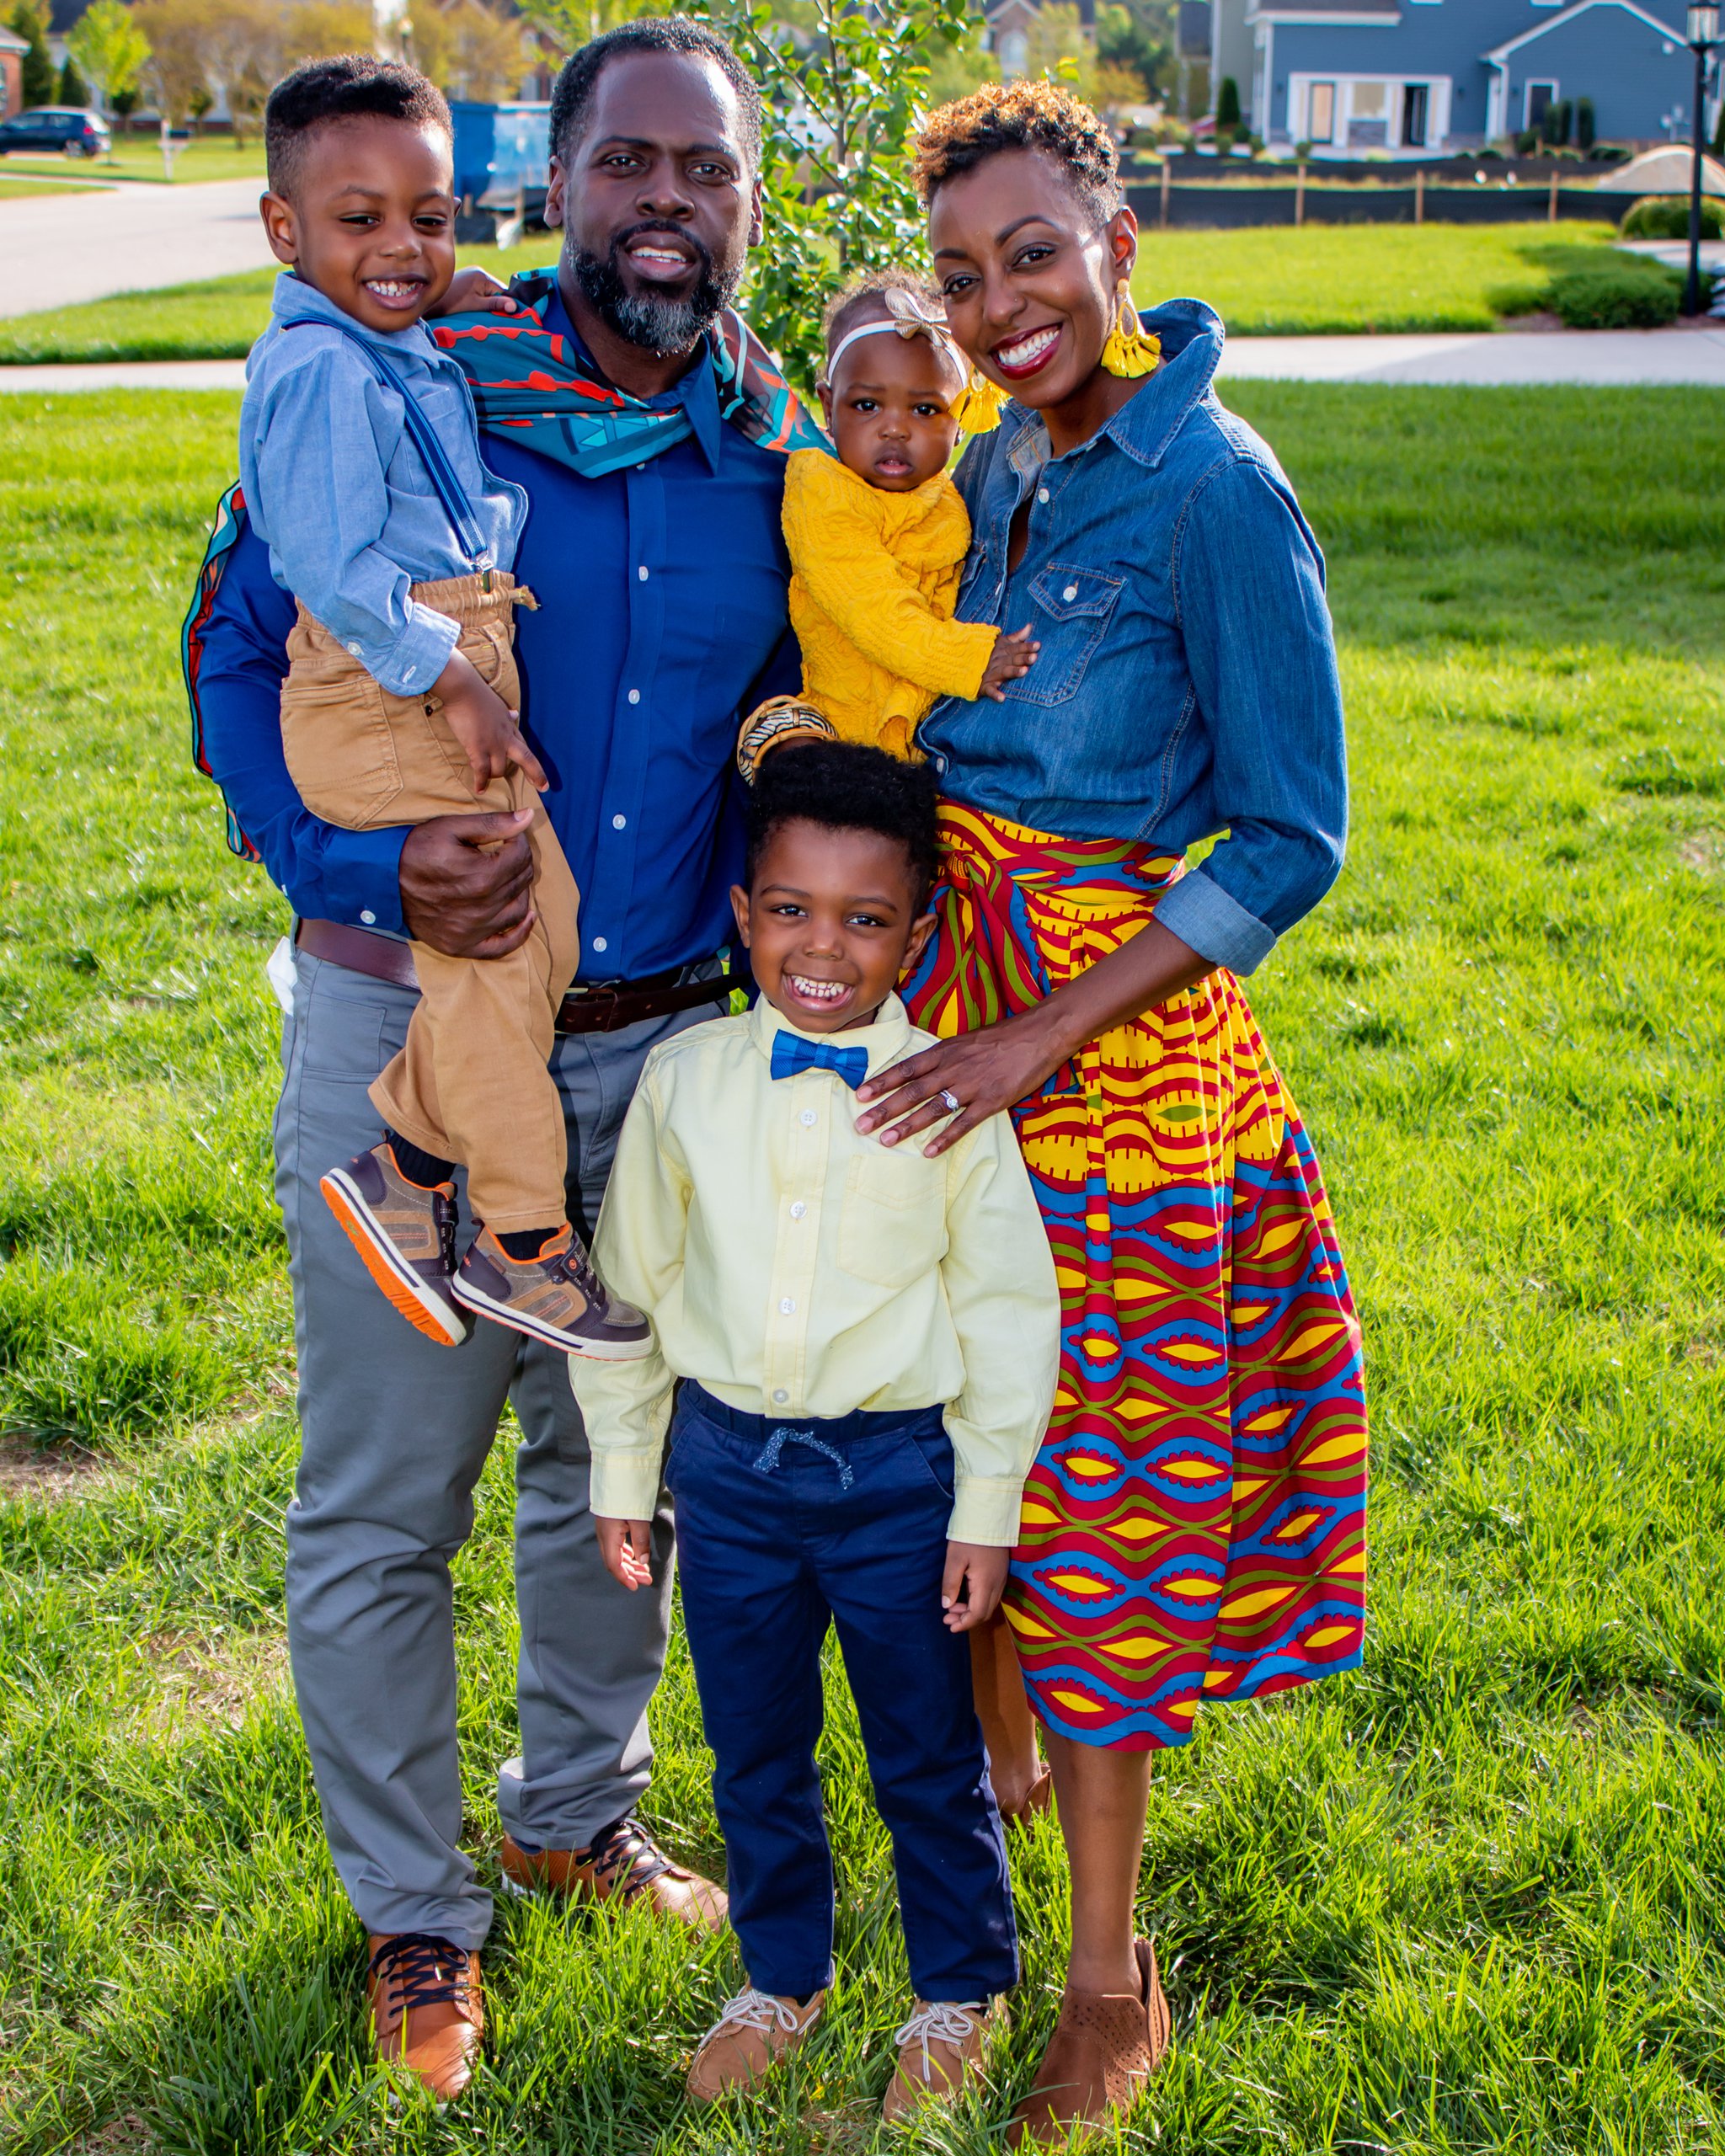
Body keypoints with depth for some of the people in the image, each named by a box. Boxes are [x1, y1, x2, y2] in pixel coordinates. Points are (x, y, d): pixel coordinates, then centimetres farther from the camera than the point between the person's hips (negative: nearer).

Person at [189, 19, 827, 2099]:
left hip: (658, 1046, 4)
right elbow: (241, 652, -6)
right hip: (405, 1038, -3)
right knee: (381, 1509, 7)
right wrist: (365, 868, -22)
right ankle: (412, 1909, 28)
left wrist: (762, 921, 0)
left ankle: (576, 1812, 44)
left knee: (616, 1467, 19)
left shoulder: (776, 459, 1)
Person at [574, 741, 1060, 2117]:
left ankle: (958, 1996, 36)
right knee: (755, 1753, 18)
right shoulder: (684, 1080, -4)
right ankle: (782, 1979, 41)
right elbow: (630, 1279, 5)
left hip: (898, 1468, -2)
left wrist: (986, 1509, -4)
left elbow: (1006, 1309, -5)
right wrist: (623, 1475, 8)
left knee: (930, 1758, 13)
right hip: (727, 1462, 3)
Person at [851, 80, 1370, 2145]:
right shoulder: (999, 466, 6)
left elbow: (1292, 841, -16)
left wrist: (1041, 1033, -21)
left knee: (1090, 1487, 2)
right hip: (954, 998, 7)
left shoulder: (1214, 491, -16)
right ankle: (997, 1762, 42)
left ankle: (1111, 1980, 18)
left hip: (1115, 1027, -7)